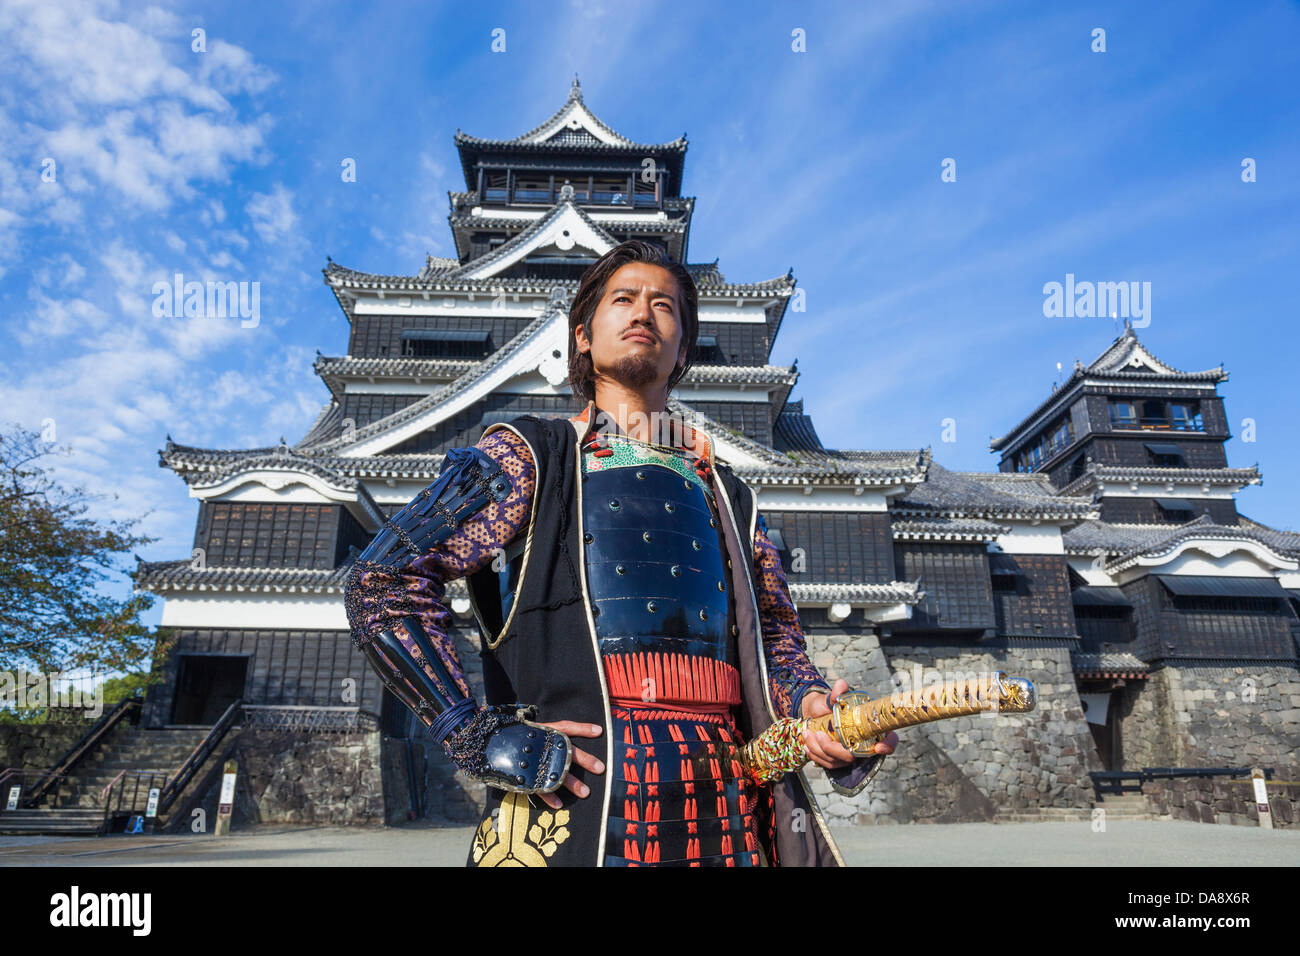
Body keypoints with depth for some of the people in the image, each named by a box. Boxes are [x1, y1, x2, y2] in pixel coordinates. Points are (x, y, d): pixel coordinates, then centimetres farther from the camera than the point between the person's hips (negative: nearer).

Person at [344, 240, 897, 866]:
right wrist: (483, 737, -11)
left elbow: (773, 634, 21)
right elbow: (382, 585, -4)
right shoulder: (527, 455, 4)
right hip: (569, 798, -3)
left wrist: (808, 702, -1)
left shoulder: (723, 492, 18)